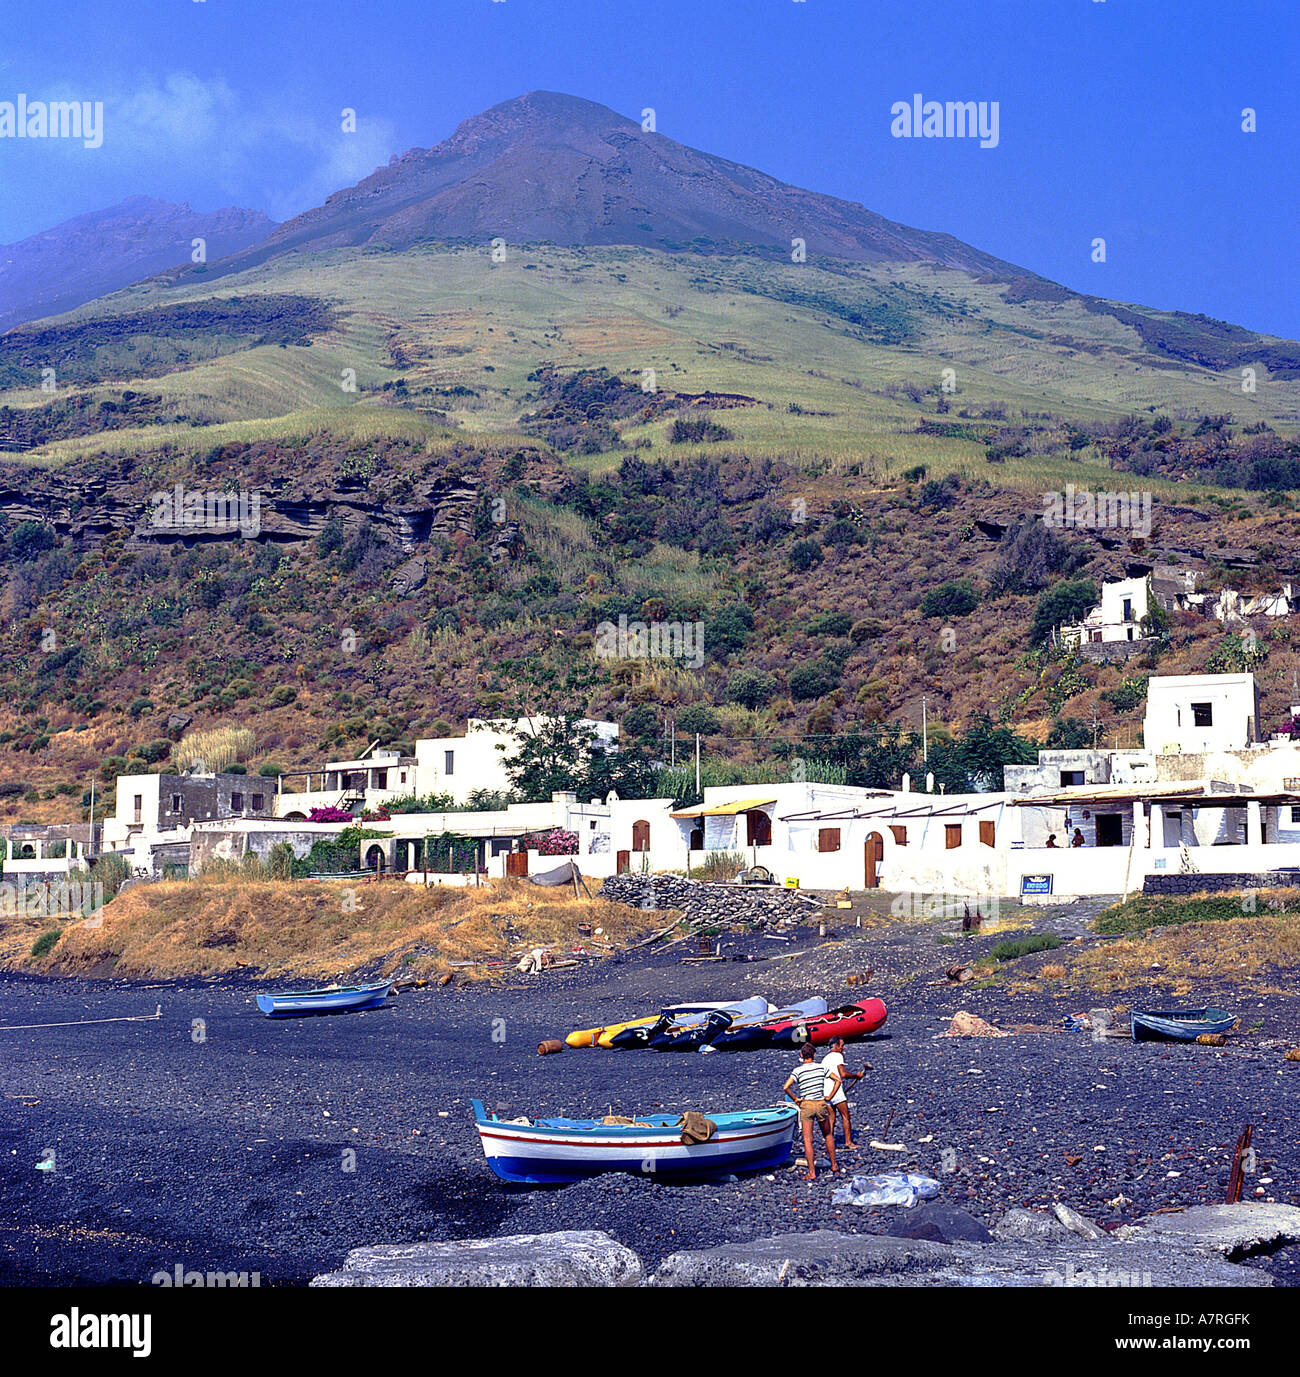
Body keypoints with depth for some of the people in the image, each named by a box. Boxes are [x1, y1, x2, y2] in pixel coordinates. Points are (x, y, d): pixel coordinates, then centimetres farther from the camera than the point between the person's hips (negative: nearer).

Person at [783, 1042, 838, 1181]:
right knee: (828, 1135, 23)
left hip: (806, 1105, -3)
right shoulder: (822, 1068, 3)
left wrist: (795, 1099, -4)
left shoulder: (798, 1071, -7)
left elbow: (786, 1087, -18)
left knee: (807, 1140, 1)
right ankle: (834, 1165, 31)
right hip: (821, 1104, 3)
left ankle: (812, 1172, -2)